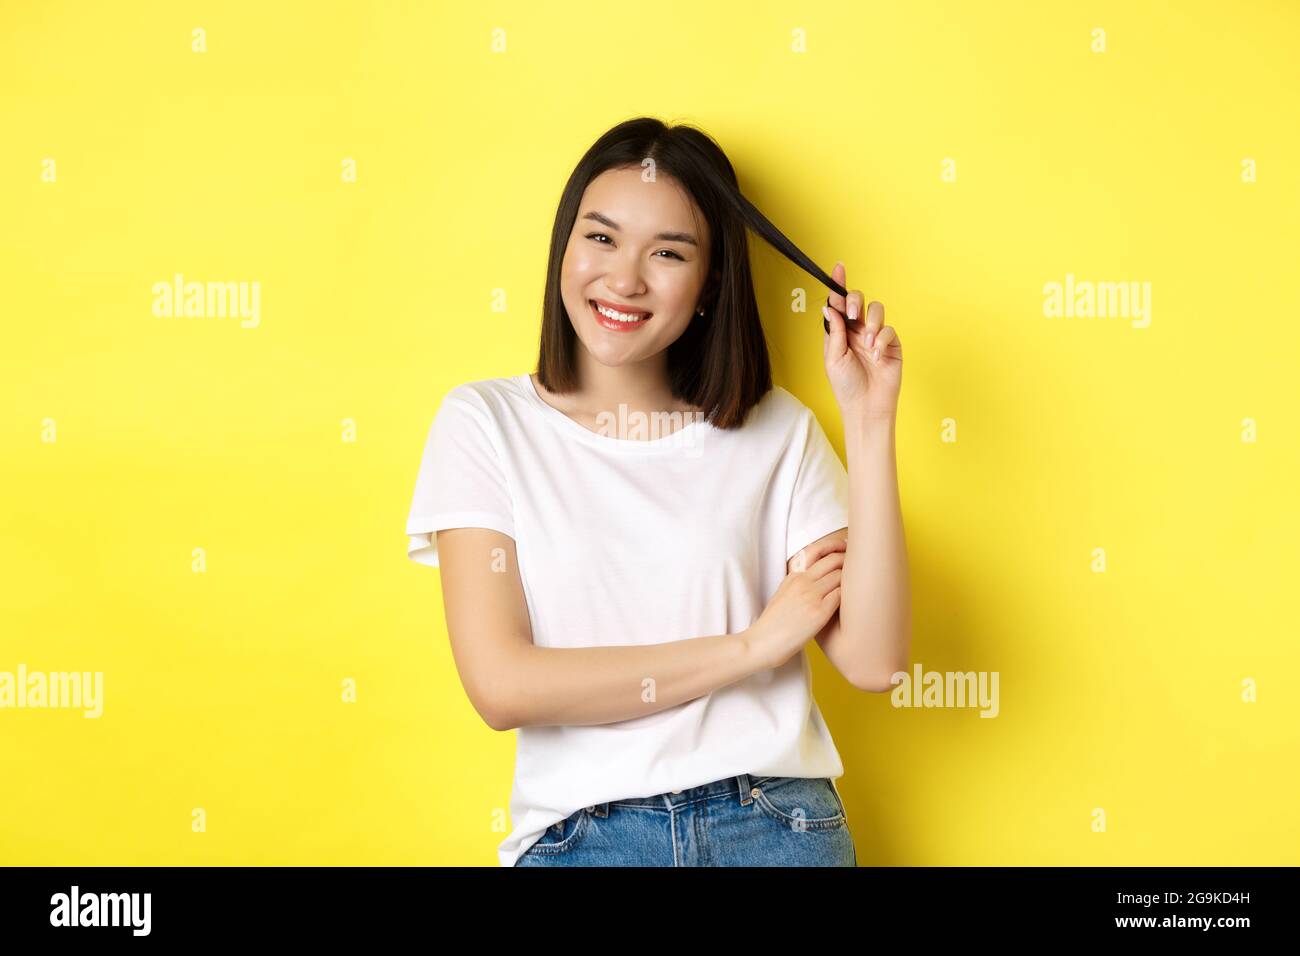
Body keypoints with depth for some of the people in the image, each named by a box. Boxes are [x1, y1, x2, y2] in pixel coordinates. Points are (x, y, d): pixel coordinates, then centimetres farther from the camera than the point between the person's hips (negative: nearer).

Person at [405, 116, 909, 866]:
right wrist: (751, 646, -9)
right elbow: (502, 685, -12)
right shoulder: (485, 422, -2)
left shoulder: (776, 430, 2)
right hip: (581, 833, -1)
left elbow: (873, 661, -7)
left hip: (778, 826, 1)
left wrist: (869, 423, -11)